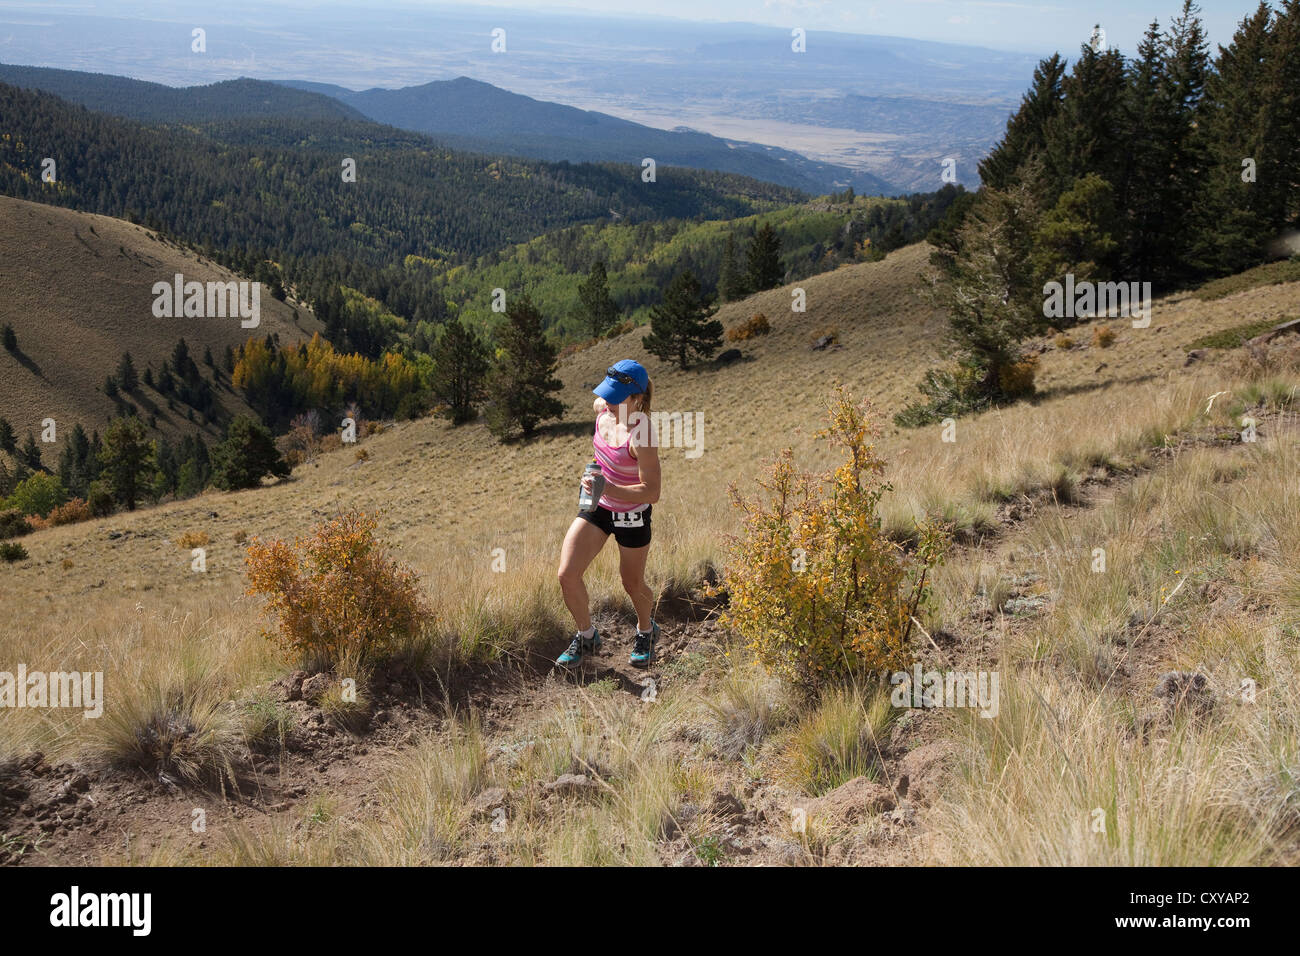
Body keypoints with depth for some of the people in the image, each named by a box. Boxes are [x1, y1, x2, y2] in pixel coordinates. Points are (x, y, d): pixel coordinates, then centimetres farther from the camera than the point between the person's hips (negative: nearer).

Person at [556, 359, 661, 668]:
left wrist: (609, 489, -39)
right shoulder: (603, 409, -10)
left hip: (632, 515, -6)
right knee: (567, 575, -5)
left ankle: (646, 631, 48)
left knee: (633, 585, 15)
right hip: (597, 506, 6)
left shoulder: (641, 436, -30)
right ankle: (587, 636, 21)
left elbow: (651, 492, -28)